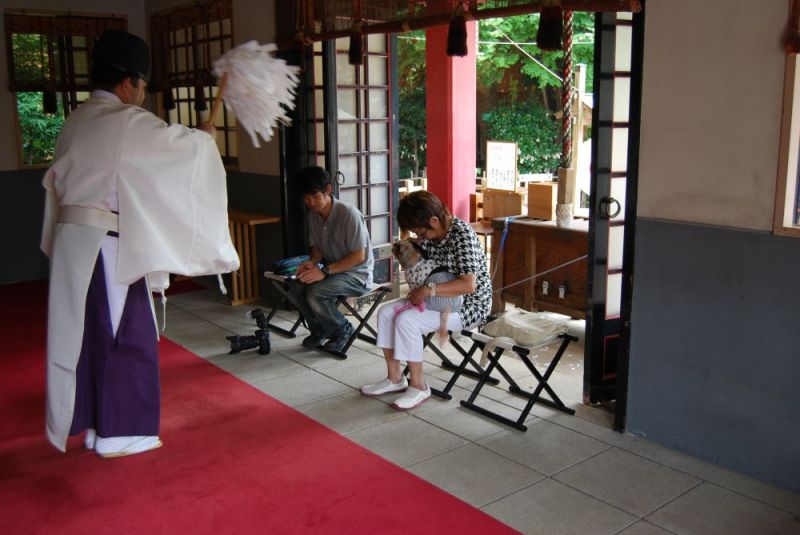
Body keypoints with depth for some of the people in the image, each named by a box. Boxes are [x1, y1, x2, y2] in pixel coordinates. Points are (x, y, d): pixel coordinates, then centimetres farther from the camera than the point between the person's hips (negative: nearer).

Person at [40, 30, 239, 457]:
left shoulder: (76, 121, 13)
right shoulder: (128, 123, -13)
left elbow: (58, 181, 16)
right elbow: (183, 144, -8)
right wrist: (205, 136, 13)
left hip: (72, 240, 9)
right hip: (107, 245, -8)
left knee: (86, 332, 15)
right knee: (125, 335, 2)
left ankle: (90, 423, 26)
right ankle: (118, 432, 11)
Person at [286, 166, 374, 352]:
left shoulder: (349, 214, -23)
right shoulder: (313, 214, 0)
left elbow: (358, 256, -22)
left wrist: (325, 271, -28)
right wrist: (311, 263, -12)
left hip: (357, 274, -7)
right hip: (331, 270, 7)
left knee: (315, 294, -29)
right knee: (295, 290, -15)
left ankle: (343, 330, -1)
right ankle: (319, 329, 11)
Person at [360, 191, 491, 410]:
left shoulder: (462, 235, -24)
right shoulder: (429, 234, 0)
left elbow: (469, 285, -31)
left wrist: (429, 289, -32)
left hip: (469, 304, -9)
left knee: (407, 320, -25)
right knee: (386, 312, -3)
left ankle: (419, 386, -10)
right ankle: (394, 378, 6)